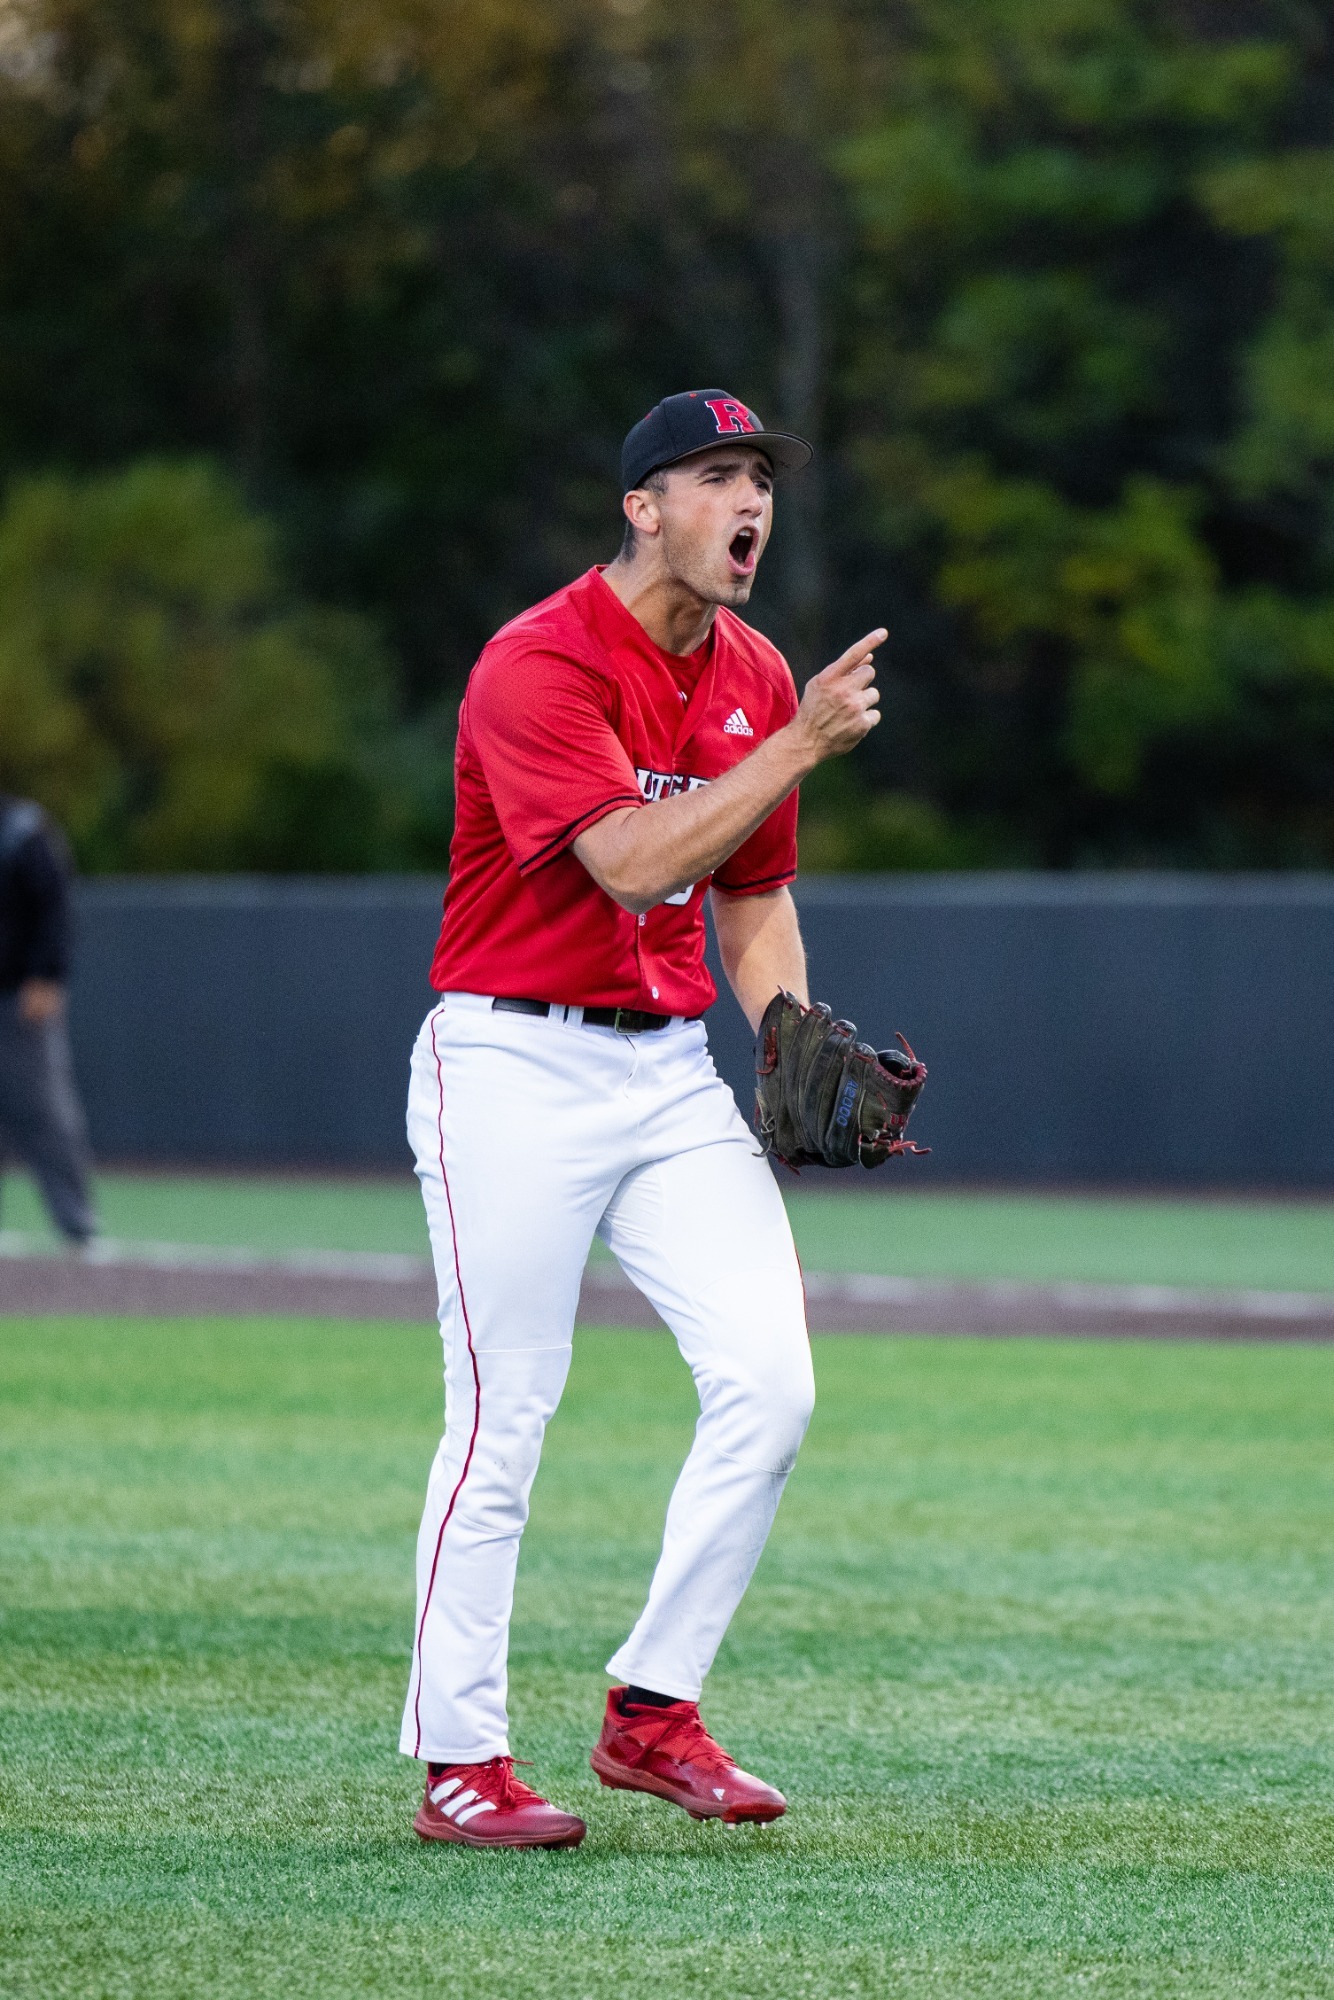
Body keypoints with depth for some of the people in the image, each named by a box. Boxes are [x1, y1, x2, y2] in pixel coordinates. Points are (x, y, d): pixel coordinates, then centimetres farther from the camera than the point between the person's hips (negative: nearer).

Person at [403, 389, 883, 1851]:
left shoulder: (755, 677, 9)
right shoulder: (540, 665, -15)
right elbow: (633, 859, -25)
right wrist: (800, 746, -25)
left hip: (672, 1071, 7)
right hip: (513, 1067, -7)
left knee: (768, 1376, -7)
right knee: (502, 1419, -4)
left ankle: (653, 1710, 5)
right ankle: (457, 1765, 5)